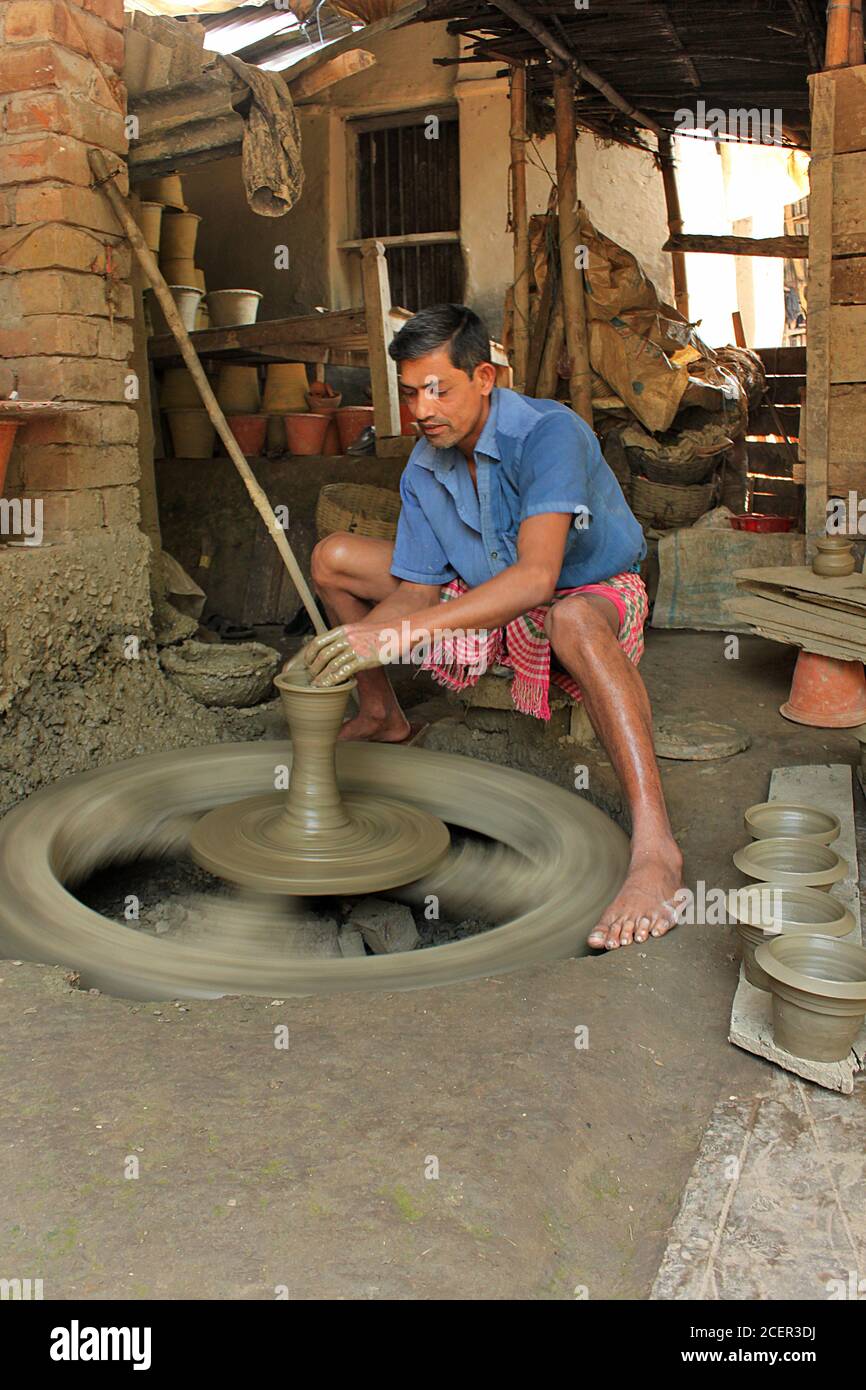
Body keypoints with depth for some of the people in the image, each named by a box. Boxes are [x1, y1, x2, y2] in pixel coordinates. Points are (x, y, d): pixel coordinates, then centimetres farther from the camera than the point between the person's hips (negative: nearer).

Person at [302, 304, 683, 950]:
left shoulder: (549, 433, -29)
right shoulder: (423, 469, -7)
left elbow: (537, 576, -43)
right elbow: (418, 589, -3)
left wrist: (401, 633, -49)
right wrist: (349, 647, -24)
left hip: (592, 592, -6)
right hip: (484, 599, 7)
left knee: (573, 619, -46)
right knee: (334, 557, 0)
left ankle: (655, 846, -52)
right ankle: (382, 715, 18)